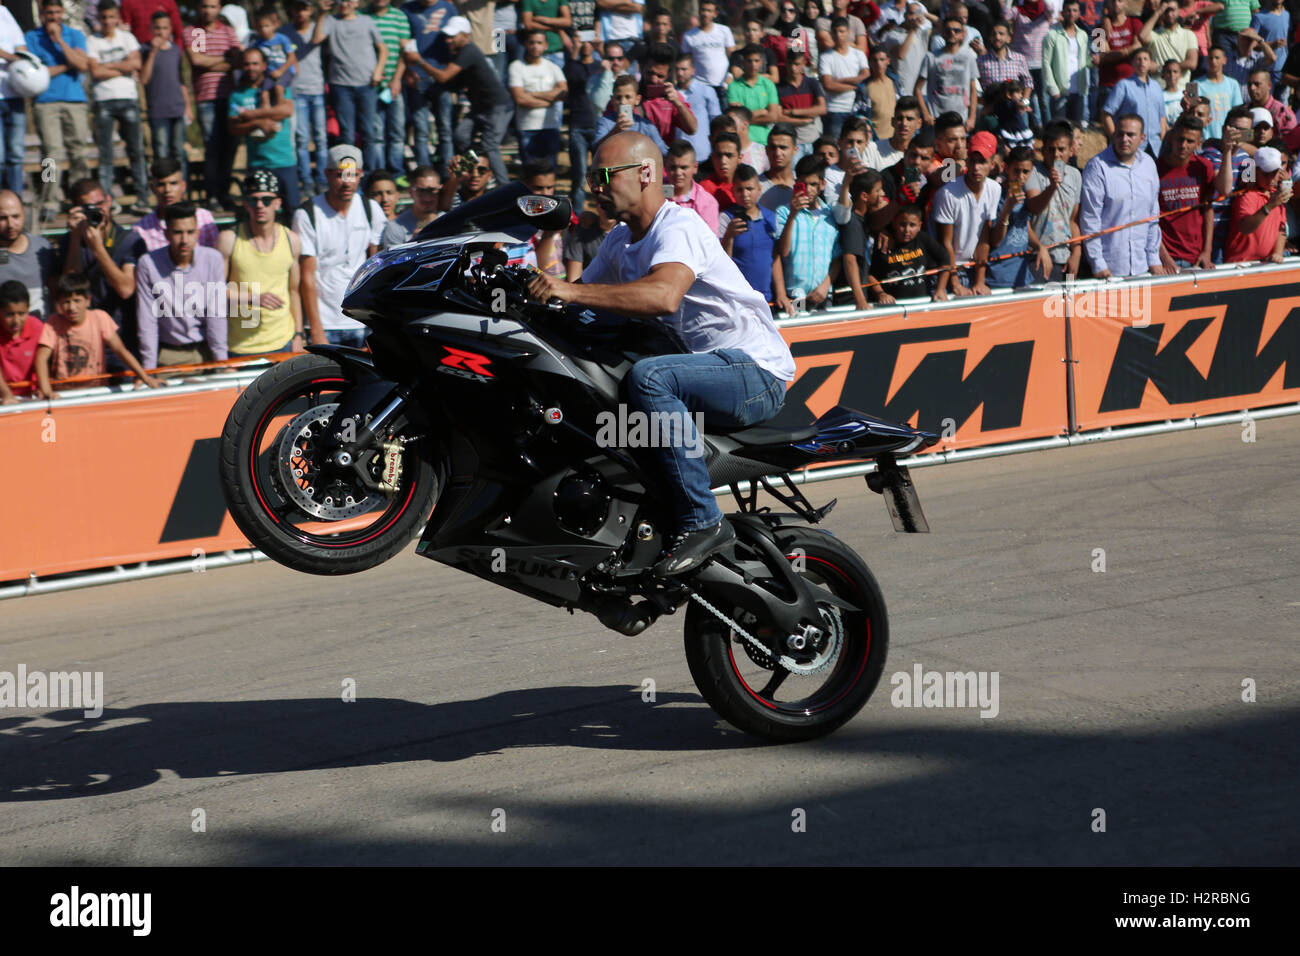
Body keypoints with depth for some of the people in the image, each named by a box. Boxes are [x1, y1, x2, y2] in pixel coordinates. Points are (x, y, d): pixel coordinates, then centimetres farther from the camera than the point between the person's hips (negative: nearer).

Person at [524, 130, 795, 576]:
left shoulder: (678, 227, -16)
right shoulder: (620, 241, 15)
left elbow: (664, 296, -35)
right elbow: (584, 299, 15)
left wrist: (571, 291, -41)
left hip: (755, 372, -10)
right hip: (700, 365, 10)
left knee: (648, 377, -35)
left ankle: (702, 522, -31)